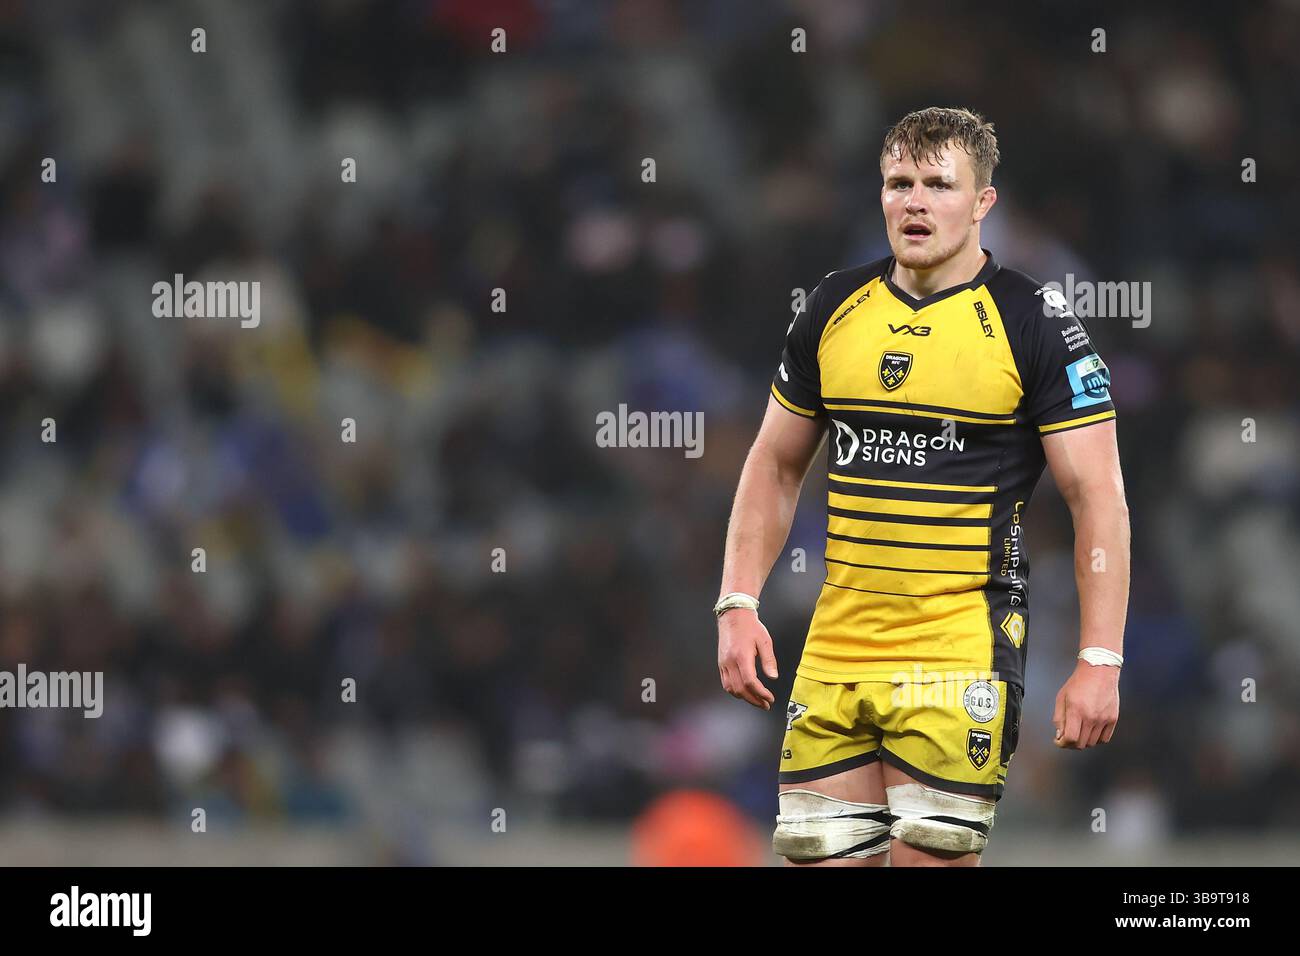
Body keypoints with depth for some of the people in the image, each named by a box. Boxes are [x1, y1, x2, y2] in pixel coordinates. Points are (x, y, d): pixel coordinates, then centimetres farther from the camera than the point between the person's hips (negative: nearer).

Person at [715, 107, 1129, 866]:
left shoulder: (1033, 323, -5)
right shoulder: (835, 308, 9)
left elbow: (1098, 497, -7)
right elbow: (776, 465, 18)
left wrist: (1100, 661, -14)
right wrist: (739, 605, 7)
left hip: (961, 660, -5)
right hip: (834, 654, 5)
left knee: (933, 855, -10)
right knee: (819, 852, 3)